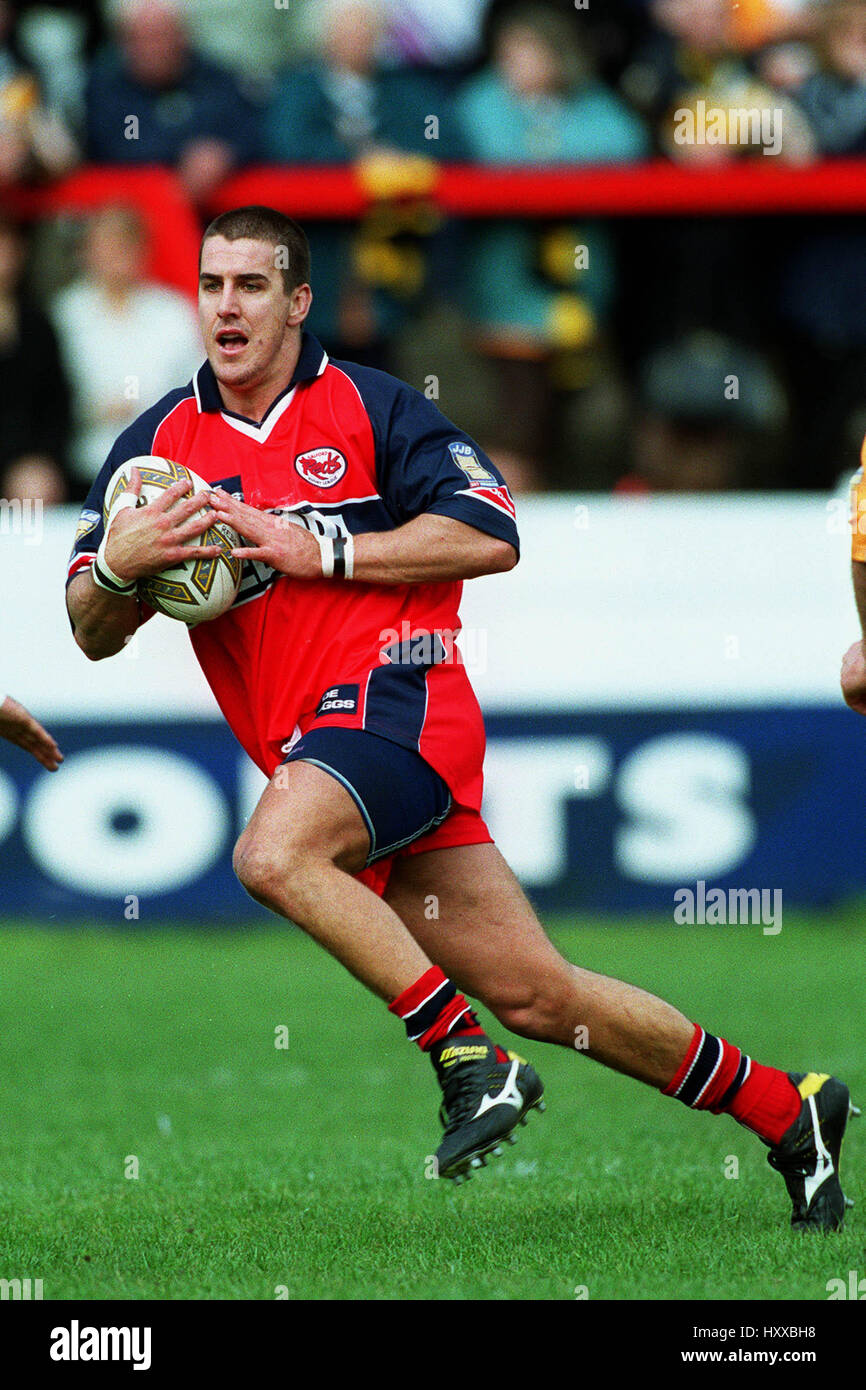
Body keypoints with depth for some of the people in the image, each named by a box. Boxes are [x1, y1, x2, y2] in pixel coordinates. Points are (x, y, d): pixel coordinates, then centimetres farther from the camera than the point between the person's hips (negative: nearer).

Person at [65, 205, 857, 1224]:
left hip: (393, 690, -5)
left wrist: (321, 549, -11)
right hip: (307, 742, 5)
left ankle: (468, 1057, -23)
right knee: (534, 995, 3)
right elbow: (92, 635, 10)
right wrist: (118, 566, -13)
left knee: (274, 855, -33)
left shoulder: (367, 405, 2)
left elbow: (491, 536, -6)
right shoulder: (156, 446, 14)